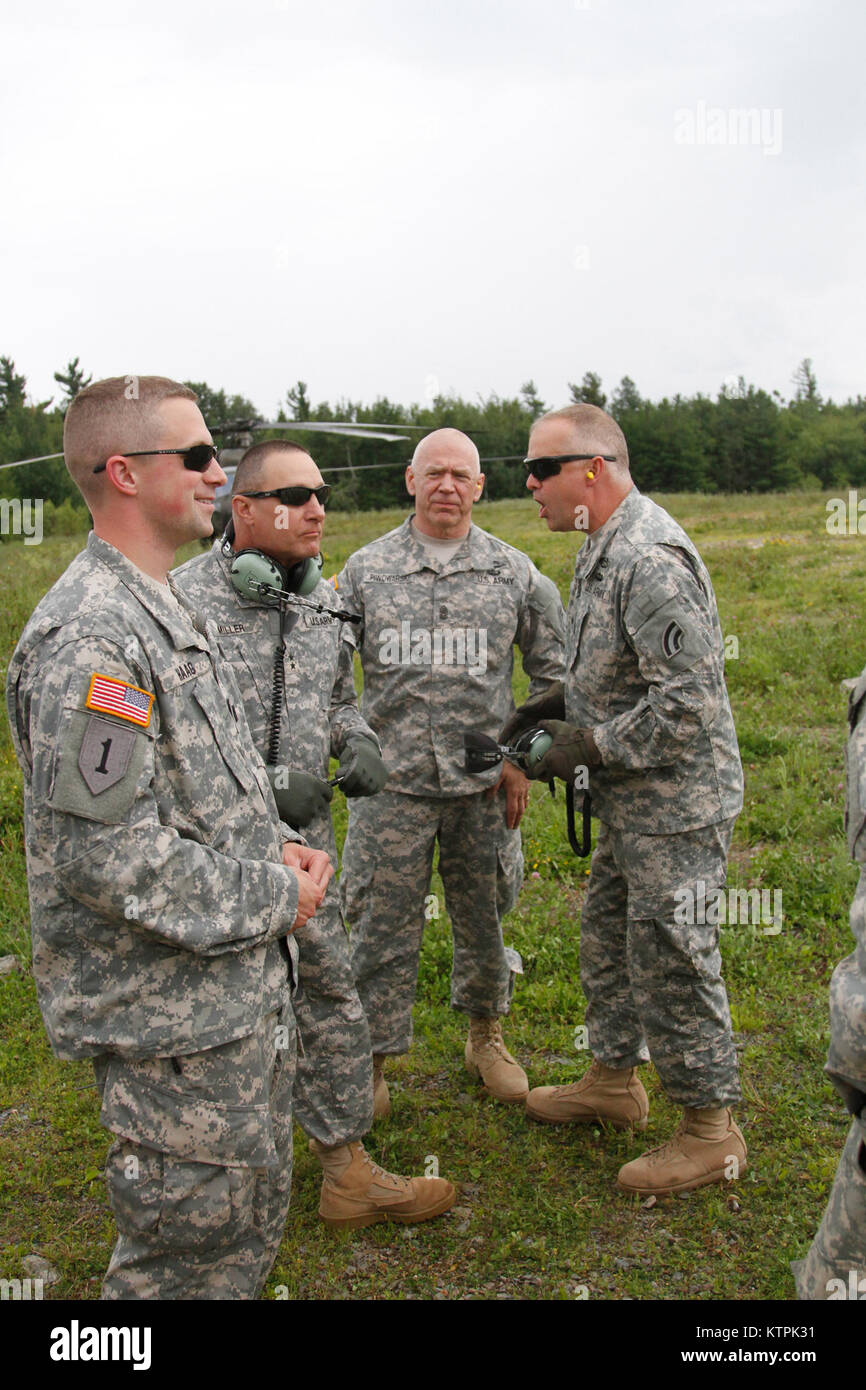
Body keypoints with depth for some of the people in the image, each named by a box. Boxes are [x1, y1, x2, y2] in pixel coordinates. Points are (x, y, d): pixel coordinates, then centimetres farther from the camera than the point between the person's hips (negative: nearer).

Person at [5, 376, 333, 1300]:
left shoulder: (162, 611, 11)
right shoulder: (87, 637, -24)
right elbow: (107, 854, -29)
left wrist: (275, 844, 4)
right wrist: (274, 898, -18)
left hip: (240, 990, 10)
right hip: (172, 1020, -10)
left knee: (253, 1212, 23)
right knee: (193, 1238, 6)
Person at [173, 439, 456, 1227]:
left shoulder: (323, 600, 7)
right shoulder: (186, 600, -16)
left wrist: (358, 744, -1)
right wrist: (265, 787, -20)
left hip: (303, 836, 6)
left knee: (330, 992, 11)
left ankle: (347, 1170, 27)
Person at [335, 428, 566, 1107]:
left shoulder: (513, 572, 2)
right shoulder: (366, 569, 1)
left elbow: (552, 668, 9)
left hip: (484, 780, 1)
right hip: (392, 781, -1)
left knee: (483, 919, 15)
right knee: (383, 925, 5)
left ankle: (486, 1036, 37)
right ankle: (373, 1058, 22)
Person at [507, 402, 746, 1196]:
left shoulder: (651, 559, -24)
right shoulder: (604, 549, 10)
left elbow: (688, 704, -28)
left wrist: (587, 749, -20)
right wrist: (554, 706, 7)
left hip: (676, 806, -10)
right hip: (633, 804, 10)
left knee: (670, 963, 1)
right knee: (609, 941, 21)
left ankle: (712, 1132, 19)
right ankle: (615, 1081, 40)